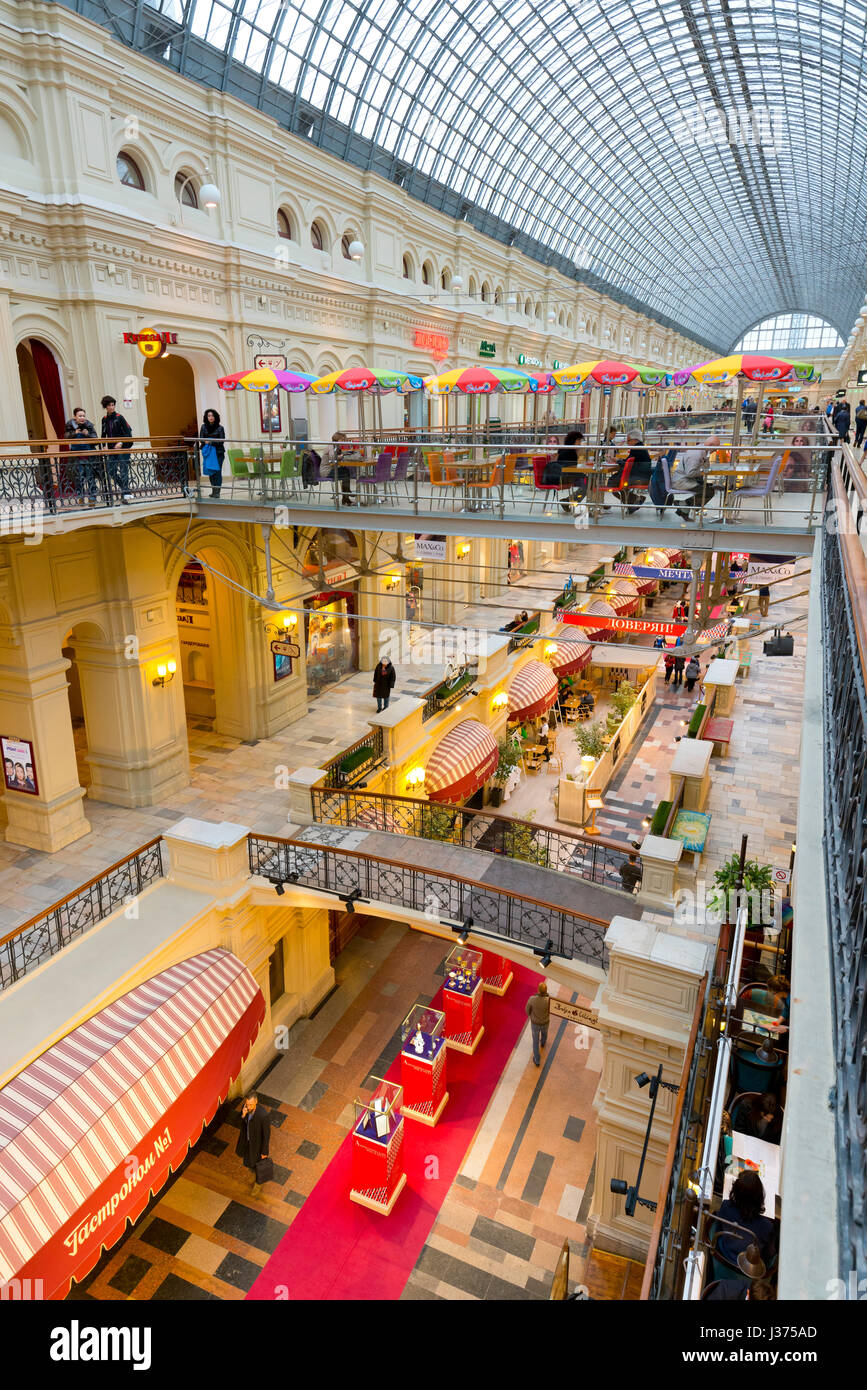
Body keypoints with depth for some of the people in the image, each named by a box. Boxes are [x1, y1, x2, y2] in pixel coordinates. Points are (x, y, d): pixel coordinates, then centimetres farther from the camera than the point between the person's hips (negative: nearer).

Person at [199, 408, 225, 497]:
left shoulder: (220, 428, -2)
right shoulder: (204, 427, 8)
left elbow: (221, 441, -7)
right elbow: (201, 438, 6)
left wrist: (211, 441, -15)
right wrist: (205, 441, -15)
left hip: (218, 452, -3)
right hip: (207, 452, 4)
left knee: (217, 471, -7)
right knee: (210, 471, 6)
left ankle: (217, 492, -5)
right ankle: (213, 490, 16)